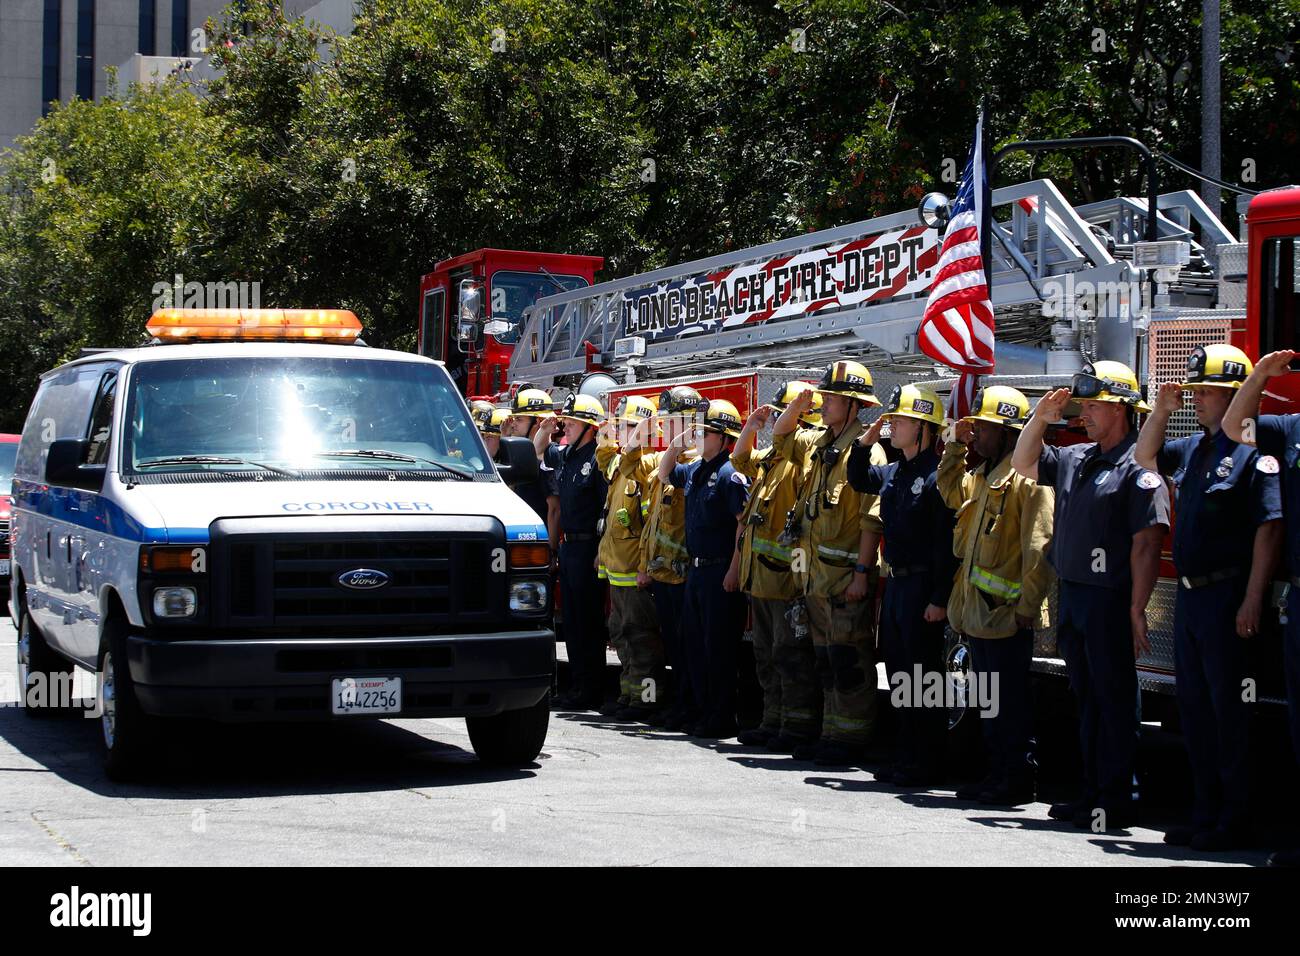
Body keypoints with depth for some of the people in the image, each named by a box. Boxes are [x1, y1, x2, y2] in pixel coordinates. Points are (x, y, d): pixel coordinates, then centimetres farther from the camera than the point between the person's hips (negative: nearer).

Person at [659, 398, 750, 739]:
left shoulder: (730, 473, -14)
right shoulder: (694, 471, 12)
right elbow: (665, 474, 32)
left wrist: (734, 571, -20)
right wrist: (676, 444, 14)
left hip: (720, 571, -9)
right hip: (696, 570, 9)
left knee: (719, 648, -6)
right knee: (694, 644, 12)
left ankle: (722, 720, -1)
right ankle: (706, 714, 19)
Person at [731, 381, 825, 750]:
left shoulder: (807, 456, -15)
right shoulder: (771, 457, 16)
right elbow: (740, 459, 35)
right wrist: (752, 425, 17)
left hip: (787, 579, -10)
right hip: (762, 577, 10)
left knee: (791, 656, -6)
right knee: (767, 656, 15)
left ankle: (800, 728, -2)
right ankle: (773, 723, 22)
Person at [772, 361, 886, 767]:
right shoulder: (817, 444, 12)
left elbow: (872, 520, -17)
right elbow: (780, 437, 28)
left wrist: (862, 573, -22)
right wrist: (797, 405, 8)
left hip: (846, 575, -9)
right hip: (816, 574, 9)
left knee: (849, 659, -5)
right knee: (826, 659, 13)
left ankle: (852, 739, -1)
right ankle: (832, 734, 19)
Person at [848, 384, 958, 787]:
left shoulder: (937, 475, -15)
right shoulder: (894, 473, 11)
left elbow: (947, 542, -19)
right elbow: (858, 481, 31)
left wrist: (940, 599, -21)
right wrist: (865, 442, 13)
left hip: (922, 587, -9)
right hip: (896, 583, 9)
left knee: (924, 678, -3)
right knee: (899, 673, 12)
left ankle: (927, 765, 2)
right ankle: (906, 758, 20)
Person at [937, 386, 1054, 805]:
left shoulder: (1028, 475, -14)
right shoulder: (983, 475, 15)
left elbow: (1040, 547, -18)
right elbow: (950, 491, 35)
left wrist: (1029, 605, -20)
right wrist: (955, 445, 21)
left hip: (1008, 612, -10)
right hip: (978, 609, 10)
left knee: (1010, 699, -5)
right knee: (987, 696, 14)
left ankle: (1019, 780, 0)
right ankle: (996, 774, 21)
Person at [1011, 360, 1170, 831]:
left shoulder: (1138, 467, -12)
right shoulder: (1075, 460, 13)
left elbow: (1147, 543, -17)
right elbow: (1023, 463, 26)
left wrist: (1137, 608, -21)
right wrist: (1041, 418, 11)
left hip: (1110, 602, -8)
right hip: (1073, 598, 8)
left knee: (1115, 702, -2)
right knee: (1088, 699, 13)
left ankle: (1116, 802, 2)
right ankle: (1092, 793, 20)